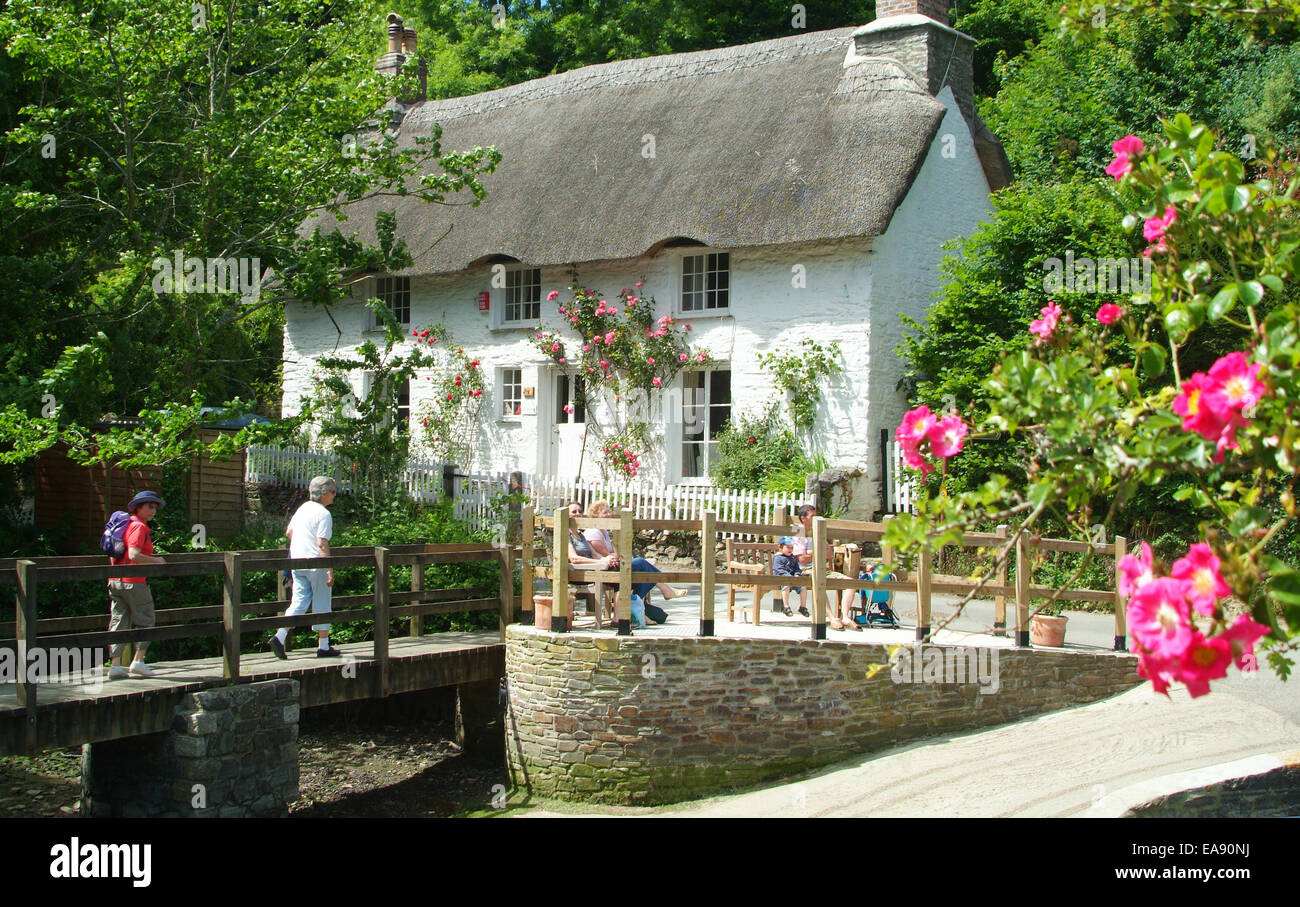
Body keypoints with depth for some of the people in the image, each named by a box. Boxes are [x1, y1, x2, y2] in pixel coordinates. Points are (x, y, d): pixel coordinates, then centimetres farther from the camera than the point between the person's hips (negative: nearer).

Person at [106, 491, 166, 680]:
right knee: (145, 621, 6)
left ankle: (115, 665, 4)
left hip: (115, 581, 8)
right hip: (134, 581, -8)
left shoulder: (125, 524, 16)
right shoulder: (139, 527, -12)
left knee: (119, 622, 7)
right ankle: (138, 661, 5)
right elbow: (134, 555, -23)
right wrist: (156, 561, -10)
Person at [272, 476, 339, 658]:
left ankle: (279, 636, -8)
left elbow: (288, 532, 23)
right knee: (321, 605, 5)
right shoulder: (324, 514, -13)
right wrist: (330, 571, -19)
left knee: (299, 601, 9)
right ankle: (323, 646, 12)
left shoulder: (303, 508, 12)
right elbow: (322, 544, -20)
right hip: (316, 565, -7)